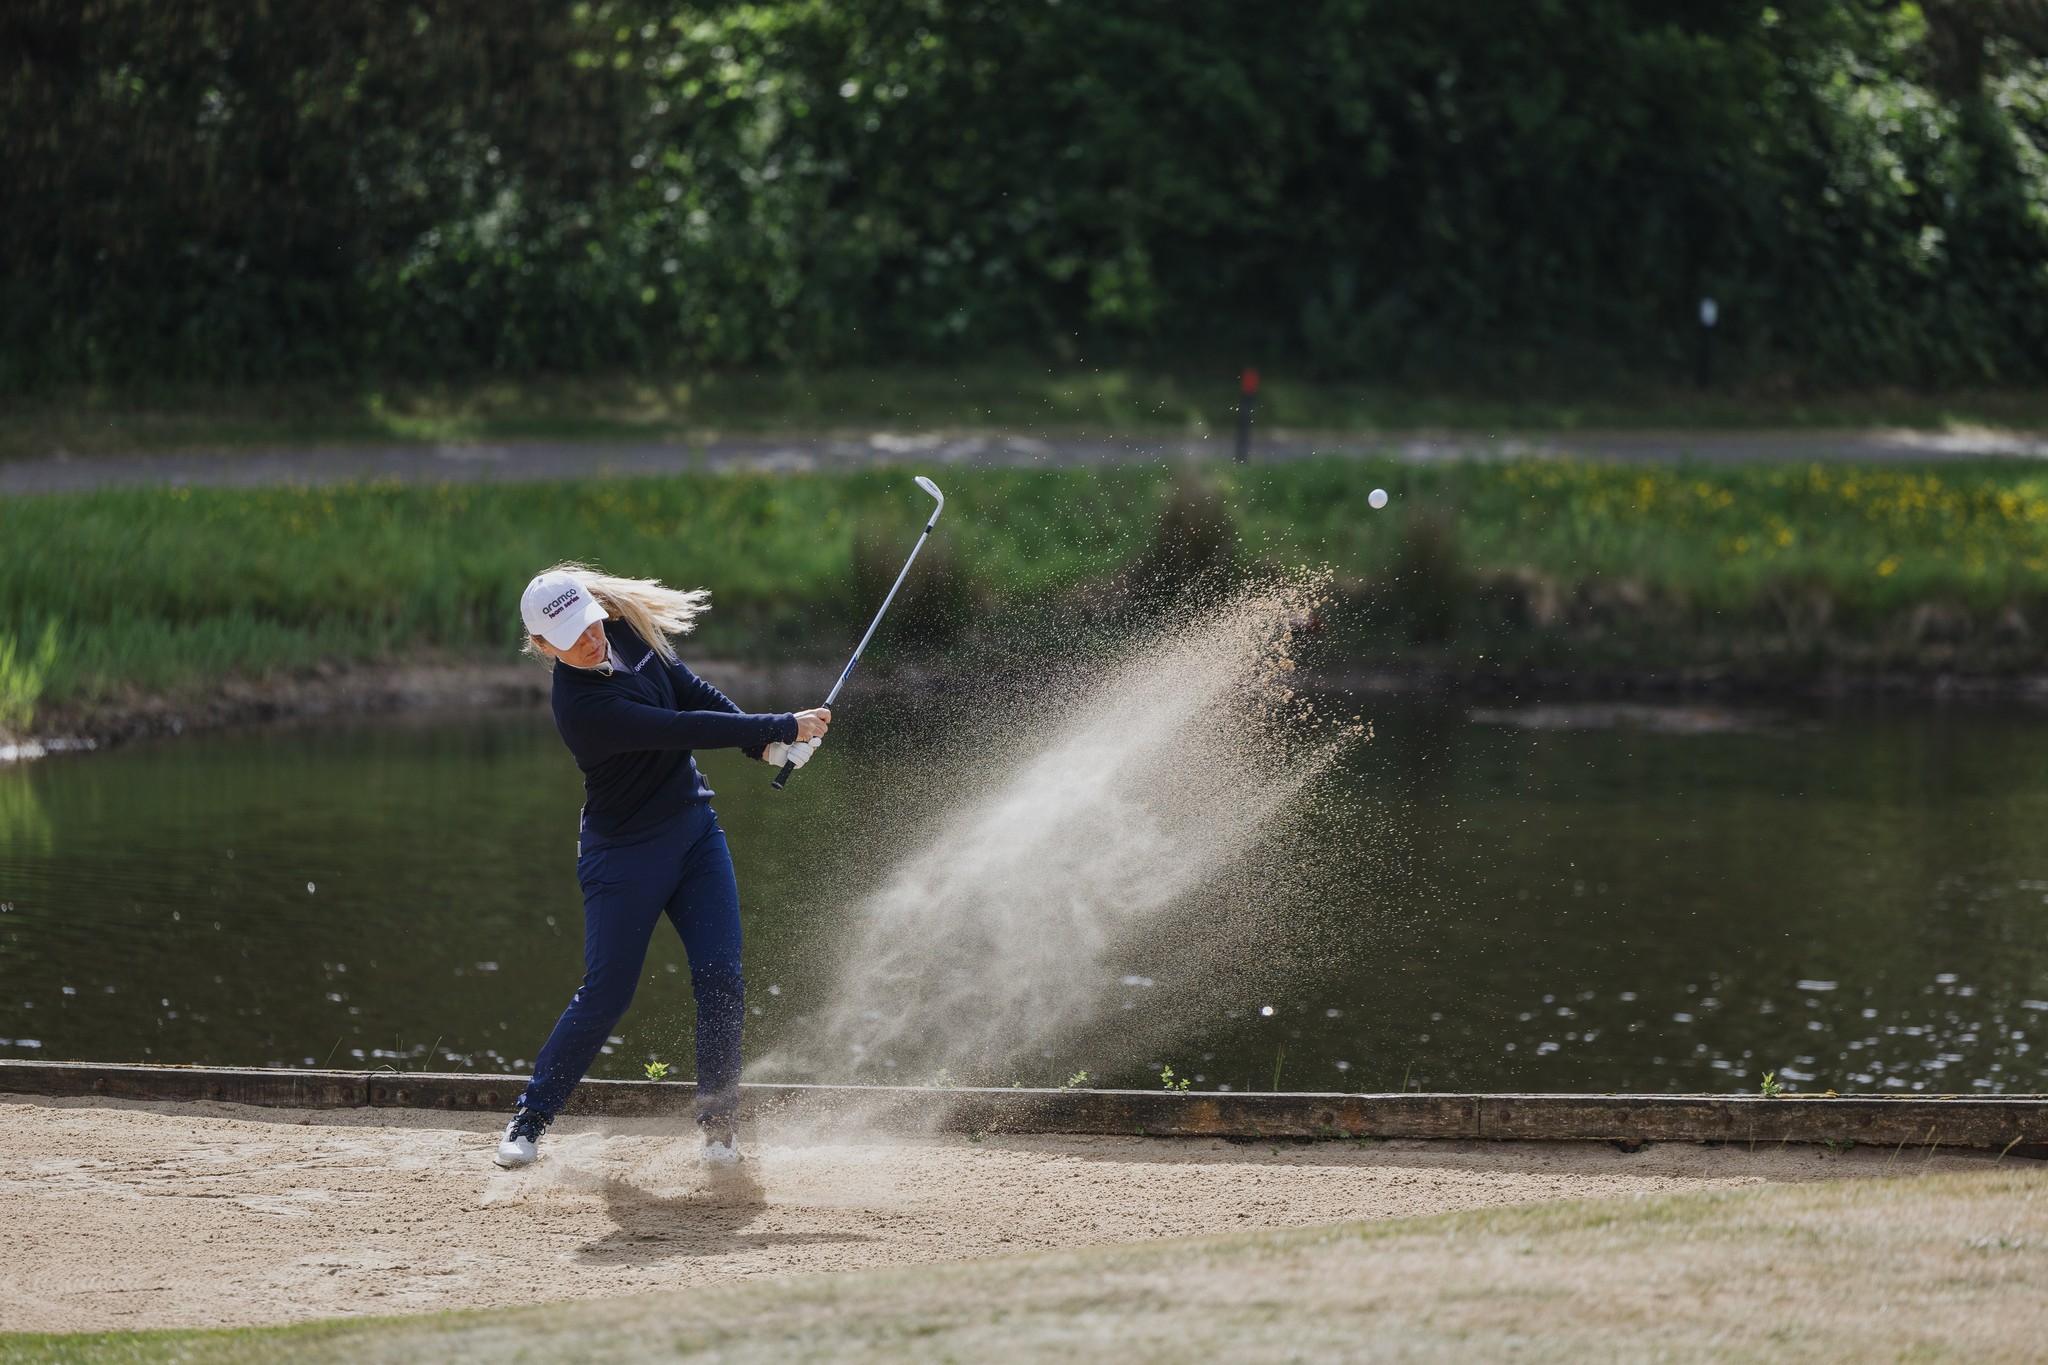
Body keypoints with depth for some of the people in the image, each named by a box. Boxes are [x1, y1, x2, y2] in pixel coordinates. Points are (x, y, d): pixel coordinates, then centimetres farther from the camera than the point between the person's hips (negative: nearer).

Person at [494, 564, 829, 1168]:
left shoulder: (625, 631, -4)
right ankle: (529, 1119, 11)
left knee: (720, 976, -5)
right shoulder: (582, 706, -27)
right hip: (625, 852, -6)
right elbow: (683, 730, -28)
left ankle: (719, 1123, 3)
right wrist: (784, 727, -24)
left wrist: (765, 742, -8)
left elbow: (691, 692, 5)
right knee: (606, 995, -5)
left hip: (696, 830, 6)